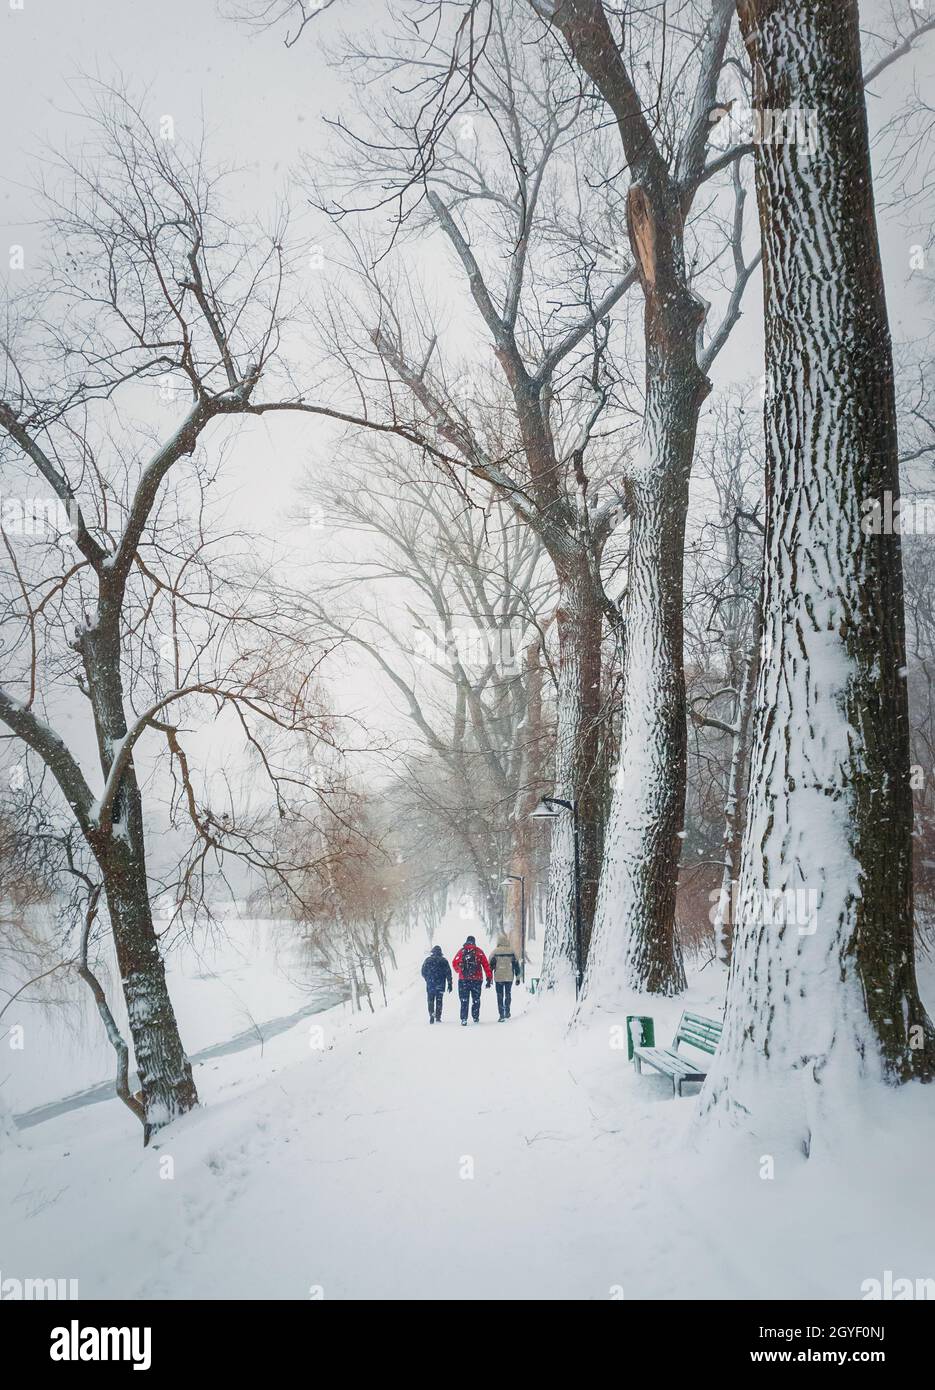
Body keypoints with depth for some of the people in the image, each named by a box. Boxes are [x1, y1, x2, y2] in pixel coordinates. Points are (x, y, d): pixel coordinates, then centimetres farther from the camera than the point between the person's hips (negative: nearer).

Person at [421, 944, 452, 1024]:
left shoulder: (428, 960, 1)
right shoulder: (444, 961, 1)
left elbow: (423, 973, 4)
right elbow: (448, 973, -1)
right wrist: (449, 984, 4)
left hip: (430, 984, 0)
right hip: (440, 985, 0)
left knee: (431, 1001, 7)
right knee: (439, 1001, 8)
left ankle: (431, 1016, -8)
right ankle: (438, 1017, 3)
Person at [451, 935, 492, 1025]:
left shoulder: (461, 951, 4)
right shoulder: (479, 951, 3)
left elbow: (454, 963, 12)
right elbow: (486, 965, -1)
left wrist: (459, 970, 34)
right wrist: (489, 979, 2)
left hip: (463, 979, 0)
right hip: (476, 980, 0)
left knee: (464, 1000, 3)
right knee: (476, 999, 15)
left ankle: (464, 1020, -5)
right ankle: (475, 1018, 21)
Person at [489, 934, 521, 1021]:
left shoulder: (495, 952, -3)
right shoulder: (512, 952, 2)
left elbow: (490, 965, -1)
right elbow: (516, 965, 5)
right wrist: (517, 977, 12)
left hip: (498, 978, -2)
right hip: (509, 978, 2)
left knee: (500, 996, 5)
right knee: (508, 995, 19)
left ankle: (502, 1015, 0)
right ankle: (507, 1013, 23)